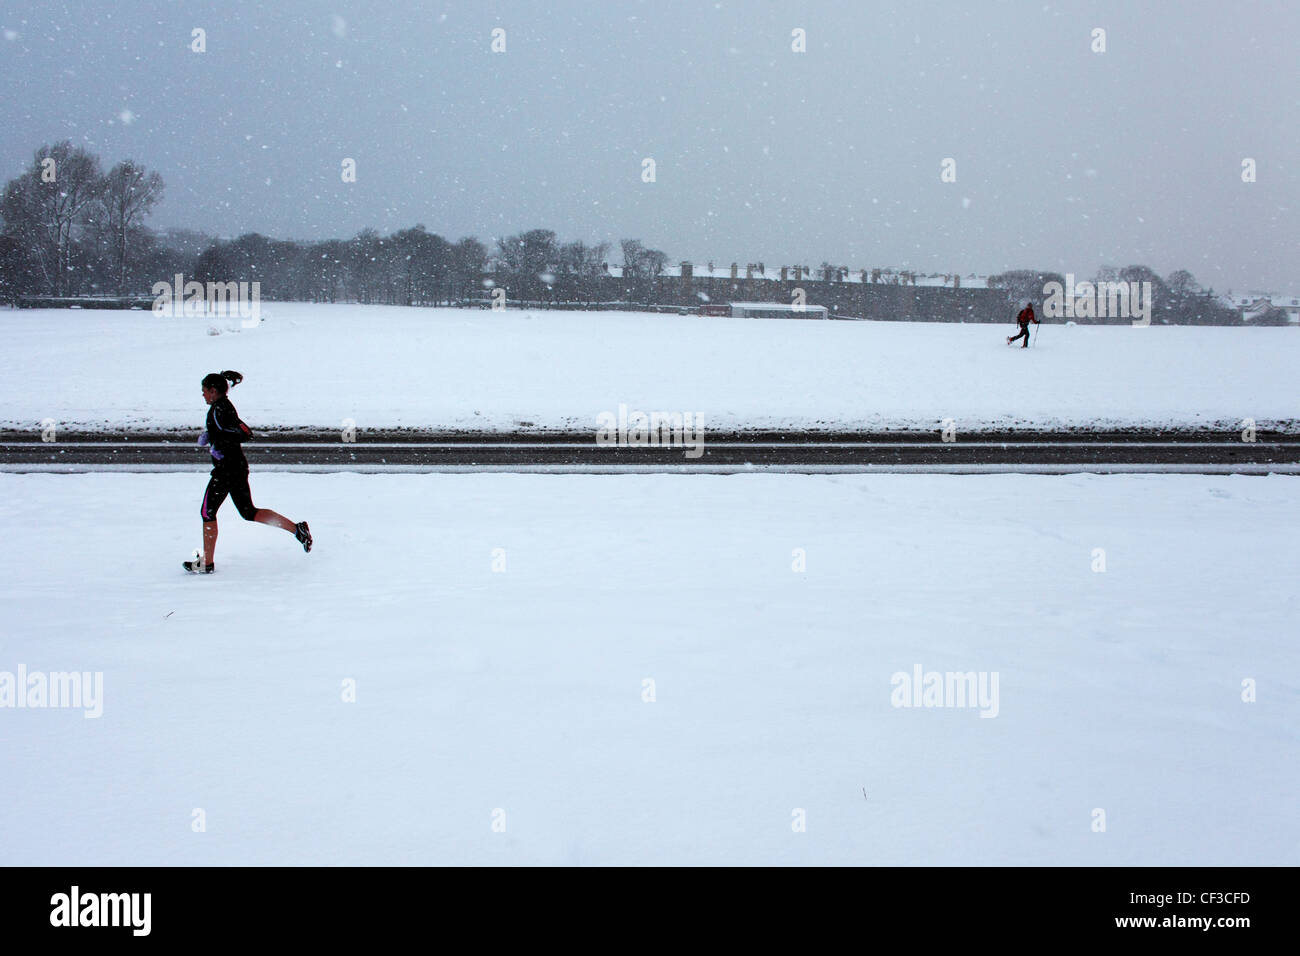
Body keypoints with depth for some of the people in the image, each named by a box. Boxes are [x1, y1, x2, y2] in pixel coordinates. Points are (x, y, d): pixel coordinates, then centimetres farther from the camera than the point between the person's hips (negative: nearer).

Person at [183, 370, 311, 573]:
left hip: (226, 470, -10)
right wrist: (208, 437, 9)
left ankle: (206, 564, 10)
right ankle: (297, 529, 8)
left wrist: (219, 442, -18)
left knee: (208, 513, 3)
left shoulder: (219, 410, -17)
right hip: (239, 466, 10)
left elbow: (245, 433, -25)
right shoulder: (224, 405, 13)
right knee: (249, 512, 16)